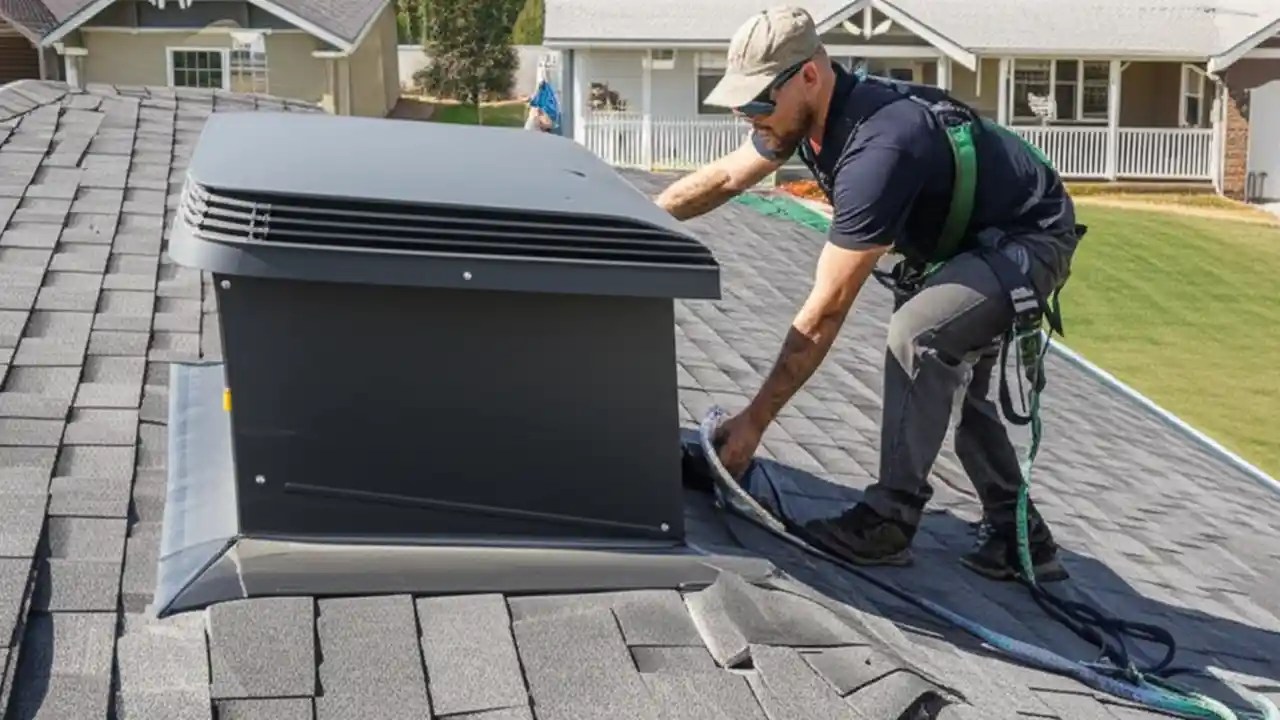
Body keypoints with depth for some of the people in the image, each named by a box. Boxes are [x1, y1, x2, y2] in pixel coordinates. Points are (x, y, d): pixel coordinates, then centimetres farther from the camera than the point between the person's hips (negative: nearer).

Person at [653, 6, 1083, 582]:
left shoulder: (877, 149, -38)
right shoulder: (809, 113, -11)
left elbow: (825, 312, -36)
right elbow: (724, 178, 8)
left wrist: (754, 421, -32)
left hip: (1031, 238, -10)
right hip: (968, 237, 10)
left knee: (917, 334, -29)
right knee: (947, 376, 14)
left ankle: (890, 520, -15)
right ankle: (1020, 539, 24)